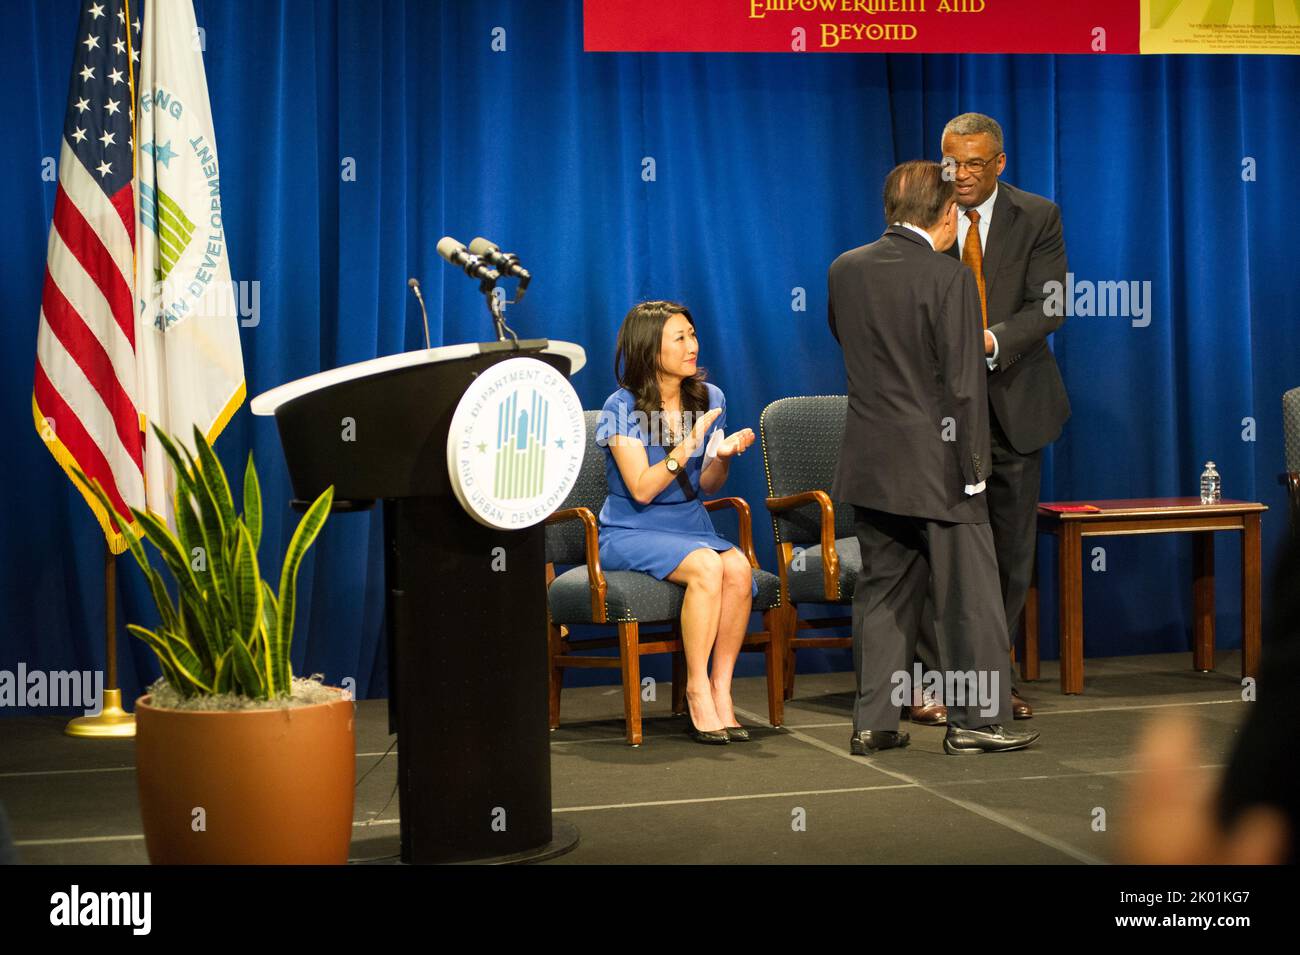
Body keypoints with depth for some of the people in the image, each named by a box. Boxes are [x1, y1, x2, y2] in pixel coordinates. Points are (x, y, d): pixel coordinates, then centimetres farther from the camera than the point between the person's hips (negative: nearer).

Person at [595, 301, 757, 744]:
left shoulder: (709, 398, 6)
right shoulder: (623, 407, -9)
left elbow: (706, 488, 10)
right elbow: (642, 491, -16)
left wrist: (723, 456, -11)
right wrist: (686, 447, -26)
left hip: (691, 523, 5)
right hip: (631, 533, -4)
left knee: (739, 569, -28)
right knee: (707, 566, -33)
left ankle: (721, 688, -20)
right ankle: (697, 688, -23)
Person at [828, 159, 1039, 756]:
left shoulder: (844, 270, 3)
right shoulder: (950, 277, -15)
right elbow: (963, 384, -15)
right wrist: (973, 467, -9)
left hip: (868, 461, 6)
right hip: (934, 463, -6)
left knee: (883, 588, 13)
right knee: (968, 591, 5)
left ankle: (873, 723, 15)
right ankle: (976, 720, 11)